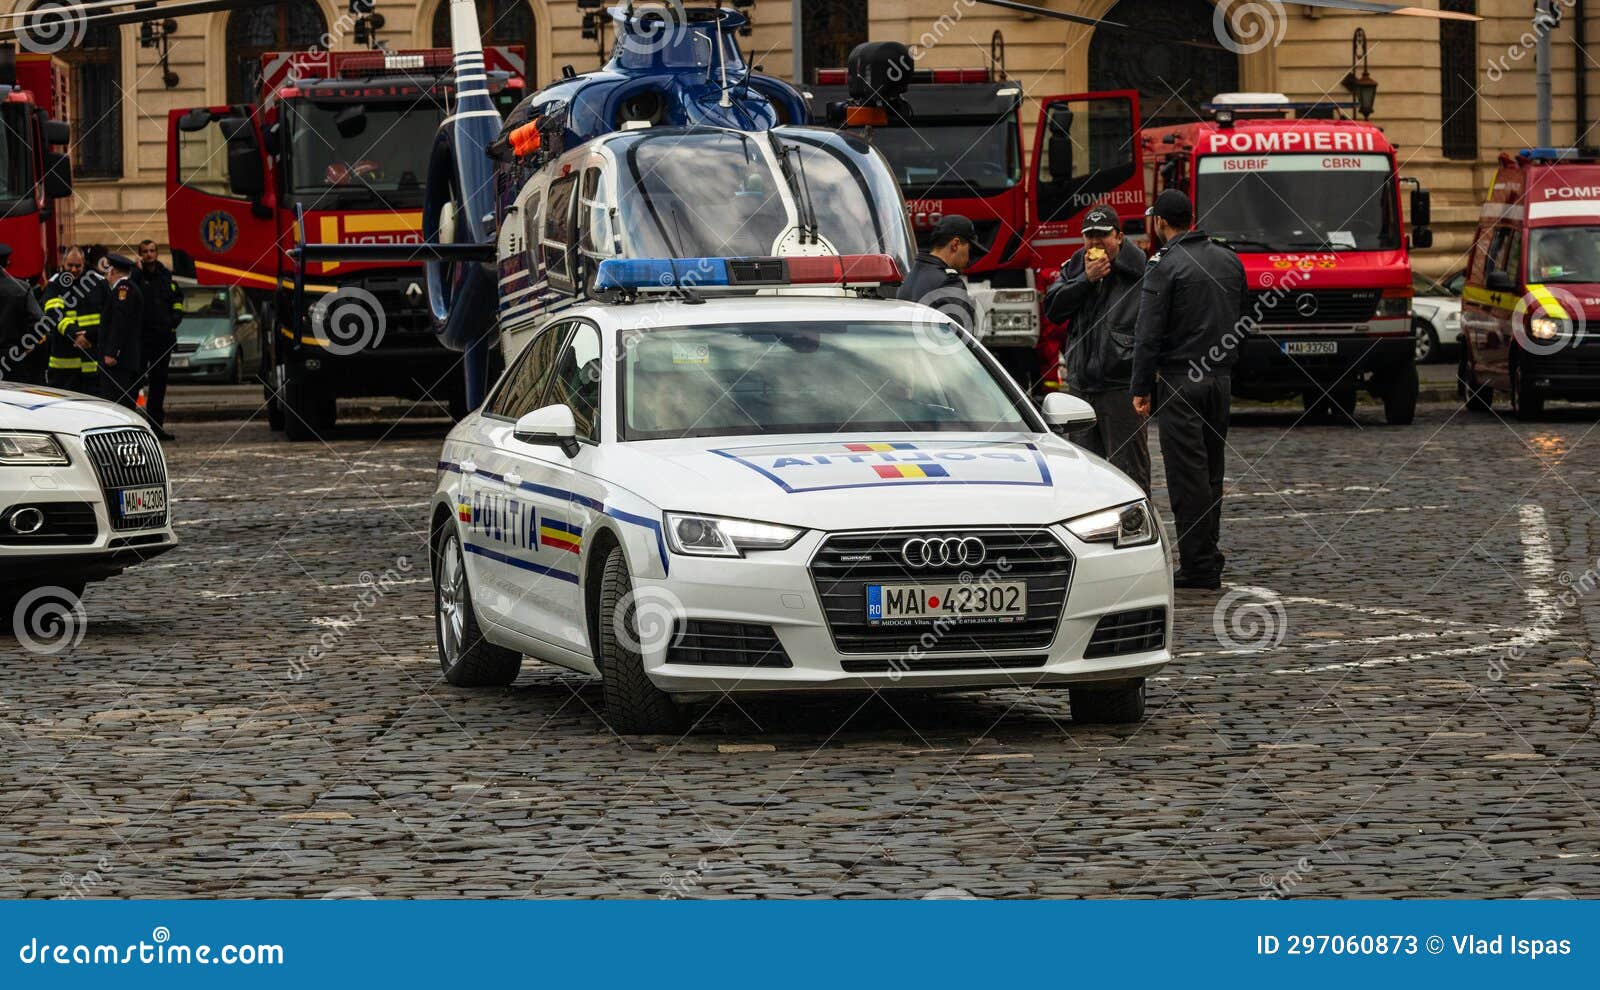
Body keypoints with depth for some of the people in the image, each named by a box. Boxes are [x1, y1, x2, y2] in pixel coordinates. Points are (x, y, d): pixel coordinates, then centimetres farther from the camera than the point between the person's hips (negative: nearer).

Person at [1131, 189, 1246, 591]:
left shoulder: (1166, 266, -11)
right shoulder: (1229, 260, 11)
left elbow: (1149, 334, -14)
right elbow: (1241, 320, 16)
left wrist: (1141, 388, -9)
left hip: (1181, 380, -7)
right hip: (1221, 377, 7)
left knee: (1187, 473, -5)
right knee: (1211, 470, 15)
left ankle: (1199, 565, -6)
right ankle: (1209, 553, 19)